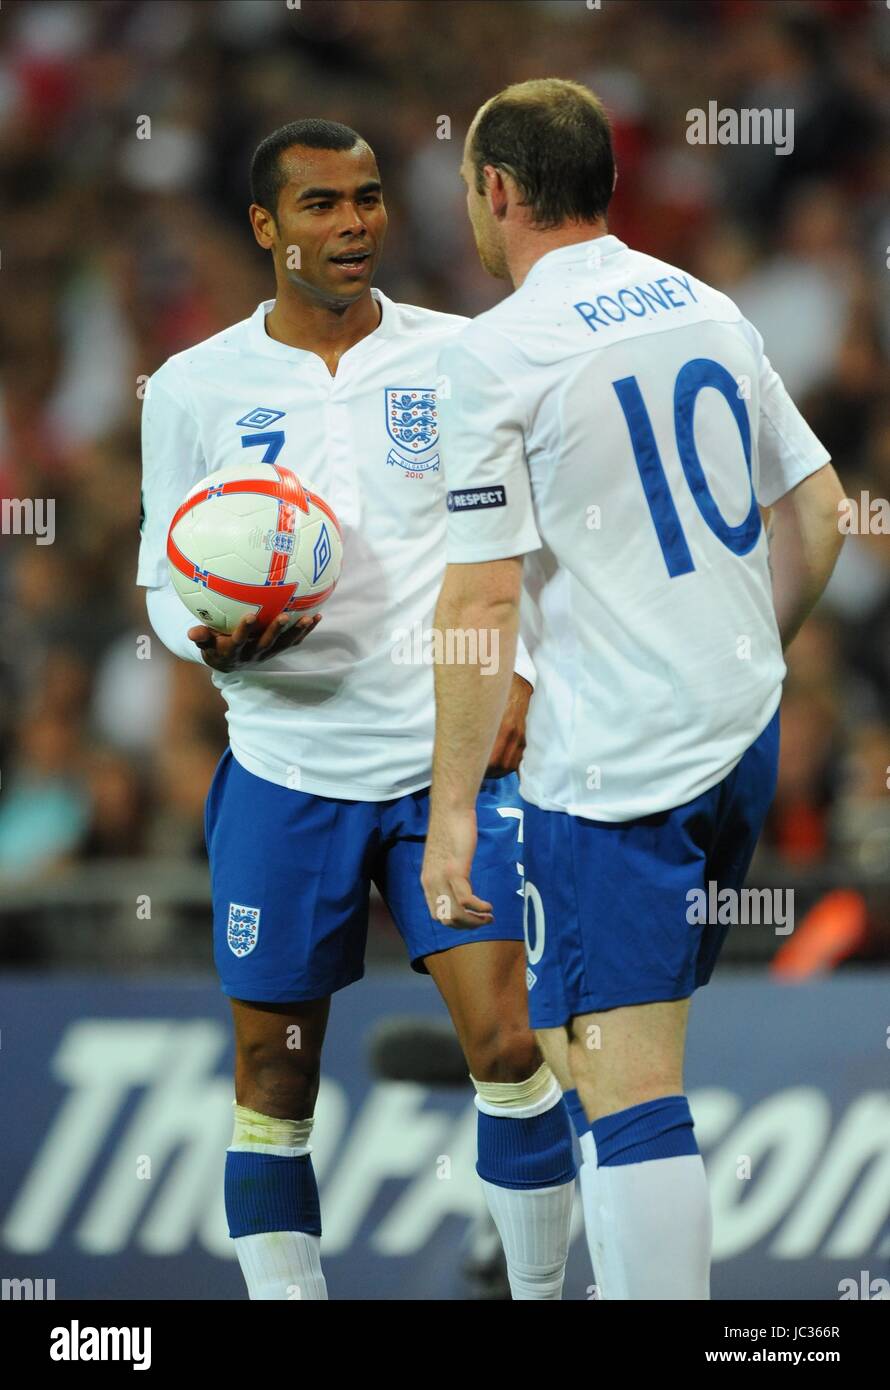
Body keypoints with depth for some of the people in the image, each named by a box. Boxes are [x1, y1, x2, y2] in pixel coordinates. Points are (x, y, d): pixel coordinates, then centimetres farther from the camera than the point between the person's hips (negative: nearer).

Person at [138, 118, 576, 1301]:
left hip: (453, 759, -1)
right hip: (285, 773, 1)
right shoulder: (196, 387, 3)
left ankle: (542, 1294, 3)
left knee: (508, 1045, -10)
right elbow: (164, 577, 8)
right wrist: (208, 634, -14)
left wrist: (521, 671, -6)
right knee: (273, 1081, 3)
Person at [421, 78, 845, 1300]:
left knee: (624, 1085, -8)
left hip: (612, 765, -7)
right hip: (747, 739, 7)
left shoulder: (494, 353, -12)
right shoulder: (708, 310, 9)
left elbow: (484, 601, -15)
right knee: (648, 1048, 21)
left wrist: (452, 807, -10)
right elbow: (818, 513, 15)